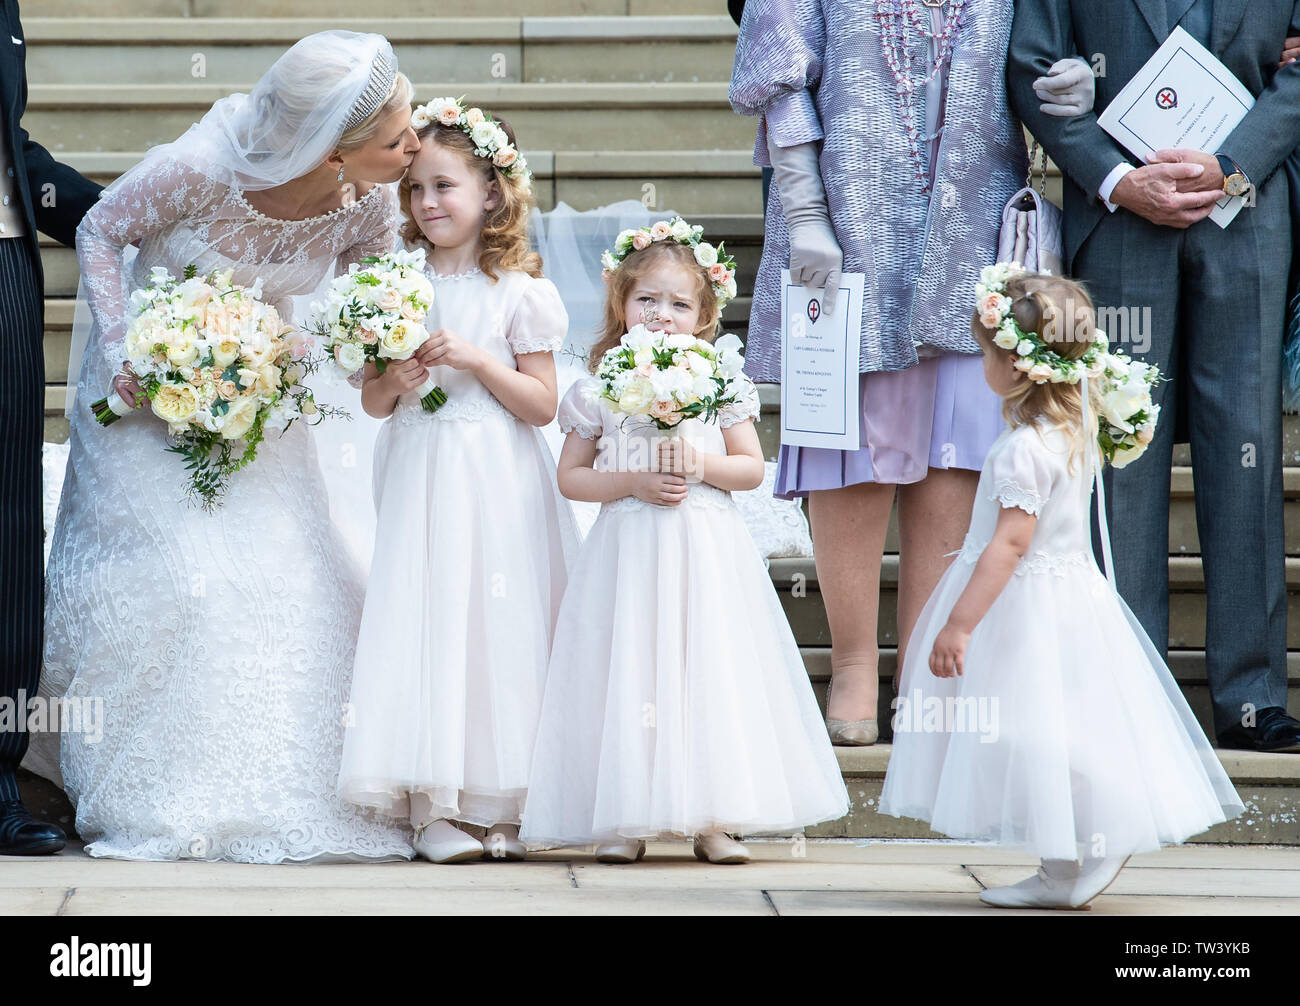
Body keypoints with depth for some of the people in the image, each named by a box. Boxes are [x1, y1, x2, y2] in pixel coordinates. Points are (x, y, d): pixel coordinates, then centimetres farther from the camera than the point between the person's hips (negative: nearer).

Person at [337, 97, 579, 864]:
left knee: (498, 627, -3)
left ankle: (499, 804, 4)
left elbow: (543, 404, -4)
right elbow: (372, 402, 13)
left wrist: (474, 359, -14)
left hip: (498, 487, -2)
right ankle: (434, 807, -1)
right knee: (426, 623, -2)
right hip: (421, 479, 3)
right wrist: (395, 382, -9)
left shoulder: (519, 294, -2)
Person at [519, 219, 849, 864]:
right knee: (628, 672, -3)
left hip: (707, 550, 1)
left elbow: (752, 467, 6)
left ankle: (711, 820, 5)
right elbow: (570, 477, 3)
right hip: (630, 551, -1)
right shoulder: (599, 391, 2)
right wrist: (634, 482, -11)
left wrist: (701, 463, -12)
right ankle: (625, 819, 4)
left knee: (709, 672, -1)